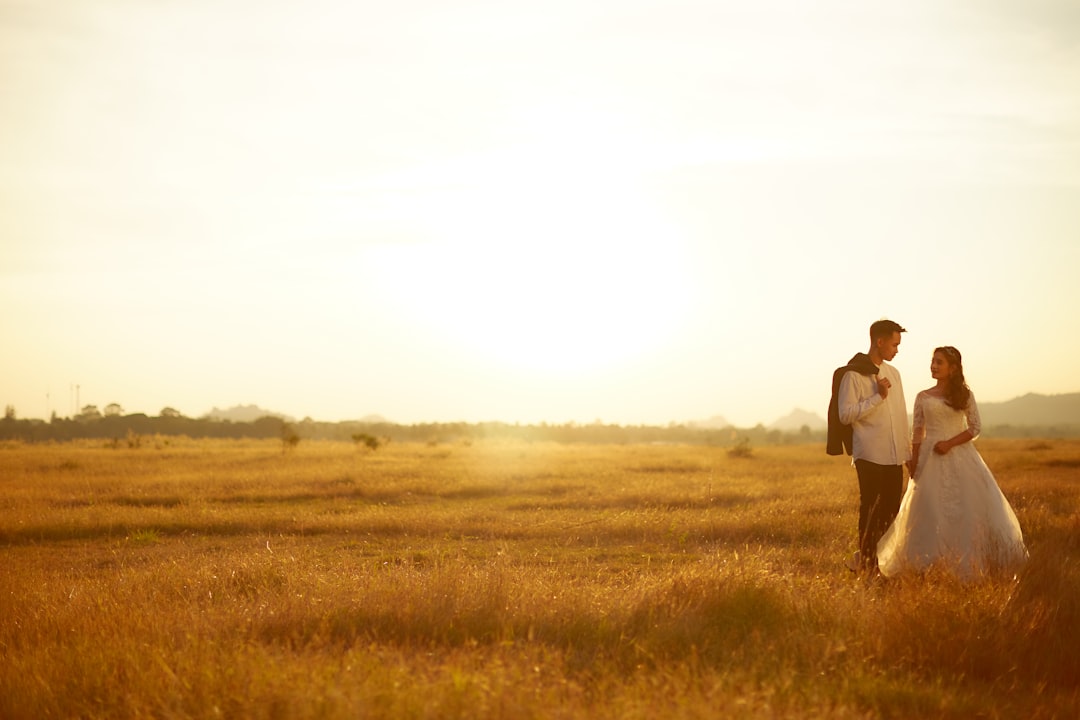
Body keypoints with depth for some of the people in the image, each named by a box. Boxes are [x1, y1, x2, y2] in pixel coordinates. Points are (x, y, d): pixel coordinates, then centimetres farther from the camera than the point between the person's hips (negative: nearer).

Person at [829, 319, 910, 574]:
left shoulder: (893, 373, 15)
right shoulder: (853, 375, -8)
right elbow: (845, 414, -14)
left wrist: (907, 449, 17)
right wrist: (878, 397, -16)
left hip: (895, 456, 7)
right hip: (869, 455, -7)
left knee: (891, 509, 7)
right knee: (871, 508, -3)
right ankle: (866, 559, 5)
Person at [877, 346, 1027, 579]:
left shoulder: (964, 395, 3)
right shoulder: (923, 397, 6)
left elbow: (975, 428, 1)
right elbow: (917, 434, 7)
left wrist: (950, 443, -13)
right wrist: (914, 466, 1)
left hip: (960, 457, -1)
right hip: (931, 460, 1)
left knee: (967, 509, -3)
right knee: (930, 511, -2)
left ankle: (968, 563, 5)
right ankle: (931, 565, 3)